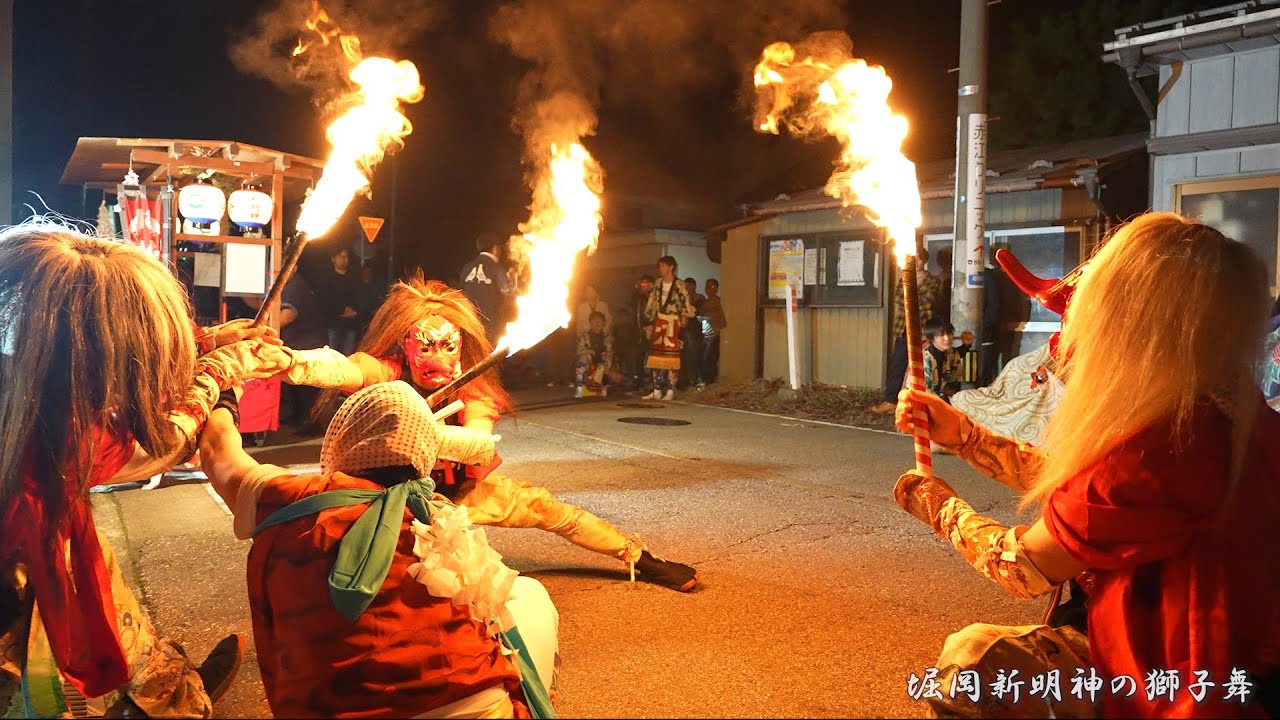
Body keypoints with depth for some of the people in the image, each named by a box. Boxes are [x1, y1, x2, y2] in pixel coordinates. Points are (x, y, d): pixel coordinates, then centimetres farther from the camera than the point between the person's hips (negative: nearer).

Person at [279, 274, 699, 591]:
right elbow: (344, 371, -51)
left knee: (545, 507, 1)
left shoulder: (471, 391, -22)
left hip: (459, 489, 2)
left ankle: (640, 559, 16)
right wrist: (291, 363, -74)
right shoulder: (388, 373, -28)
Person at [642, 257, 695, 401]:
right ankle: (657, 391, 13)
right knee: (656, 356, 6)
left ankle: (670, 391, -2)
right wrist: (648, 322, 13)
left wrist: (685, 316, -25)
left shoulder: (679, 285, -6)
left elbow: (685, 302, -12)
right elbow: (651, 303, 15)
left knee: (671, 355, -6)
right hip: (658, 321, 6)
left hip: (672, 322, -6)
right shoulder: (658, 283, 11)